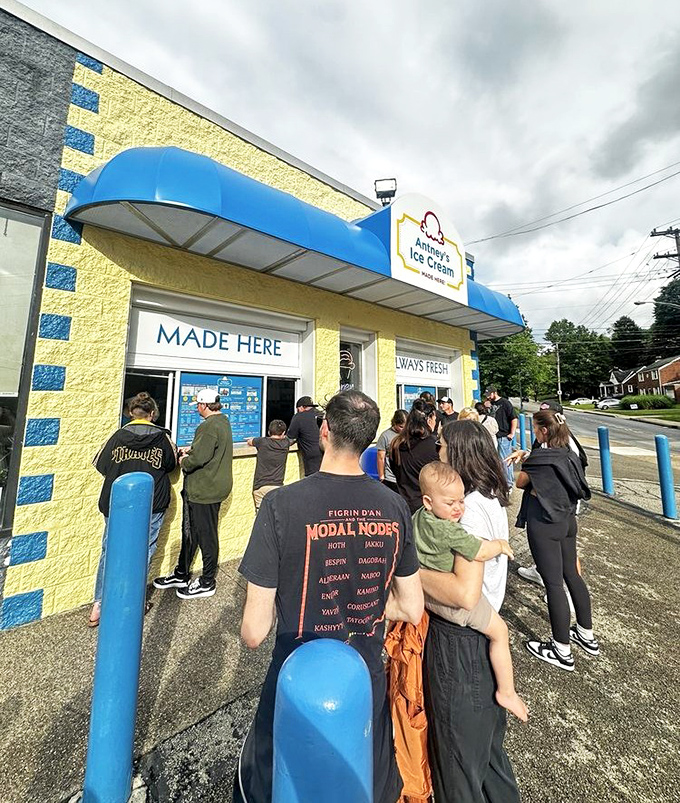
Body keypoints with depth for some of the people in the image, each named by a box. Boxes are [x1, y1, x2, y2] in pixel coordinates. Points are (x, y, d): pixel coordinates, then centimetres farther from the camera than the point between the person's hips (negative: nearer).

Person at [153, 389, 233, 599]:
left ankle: (207, 583, 24)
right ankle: (181, 575, 39)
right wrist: (191, 450, 10)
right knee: (190, 531, 22)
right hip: (213, 486, 10)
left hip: (205, 491, -10)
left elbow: (198, 458, -28)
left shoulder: (209, 426, -23)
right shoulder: (223, 421, 10)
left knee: (206, 536, 6)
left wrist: (184, 462, -8)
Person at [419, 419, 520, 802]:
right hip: (484, 634, 8)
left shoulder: (471, 509, -27)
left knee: (456, 752, 18)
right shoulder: (492, 499, 0)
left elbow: (466, 593, -33)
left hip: (459, 642, -8)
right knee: (486, 740, 31)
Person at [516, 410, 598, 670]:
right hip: (568, 521, 8)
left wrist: (525, 463, 8)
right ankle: (587, 636, 40)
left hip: (544, 525, -8)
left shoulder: (539, 457, -21)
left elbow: (520, 482, -7)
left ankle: (563, 652, 19)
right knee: (572, 575, 22)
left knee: (553, 584, 4)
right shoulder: (570, 455, 2)